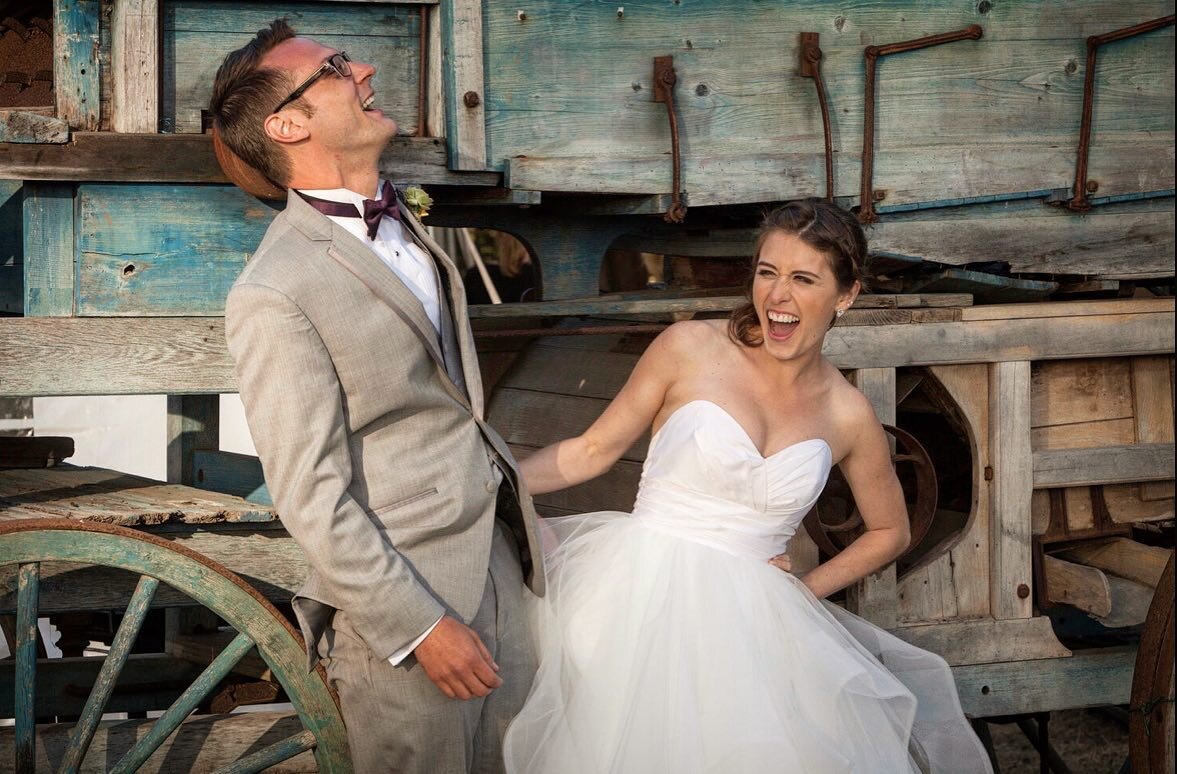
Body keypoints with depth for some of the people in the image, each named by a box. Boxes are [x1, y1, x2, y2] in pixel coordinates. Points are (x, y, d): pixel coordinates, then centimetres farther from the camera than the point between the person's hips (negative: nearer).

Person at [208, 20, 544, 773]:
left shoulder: (403, 223, 9)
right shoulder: (275, 294, -18)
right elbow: (313, 499, -18)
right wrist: (421, 626, -17)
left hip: (494, 558, 8)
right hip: (400, 594, -7)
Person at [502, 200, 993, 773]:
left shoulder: (847, 417, 4)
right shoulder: (688, 349, -2)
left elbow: (890, 532, 19)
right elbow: (593, 451, 4)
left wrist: (806, 590, 6)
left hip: (746, 617, 2)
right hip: (640, 591, -2)